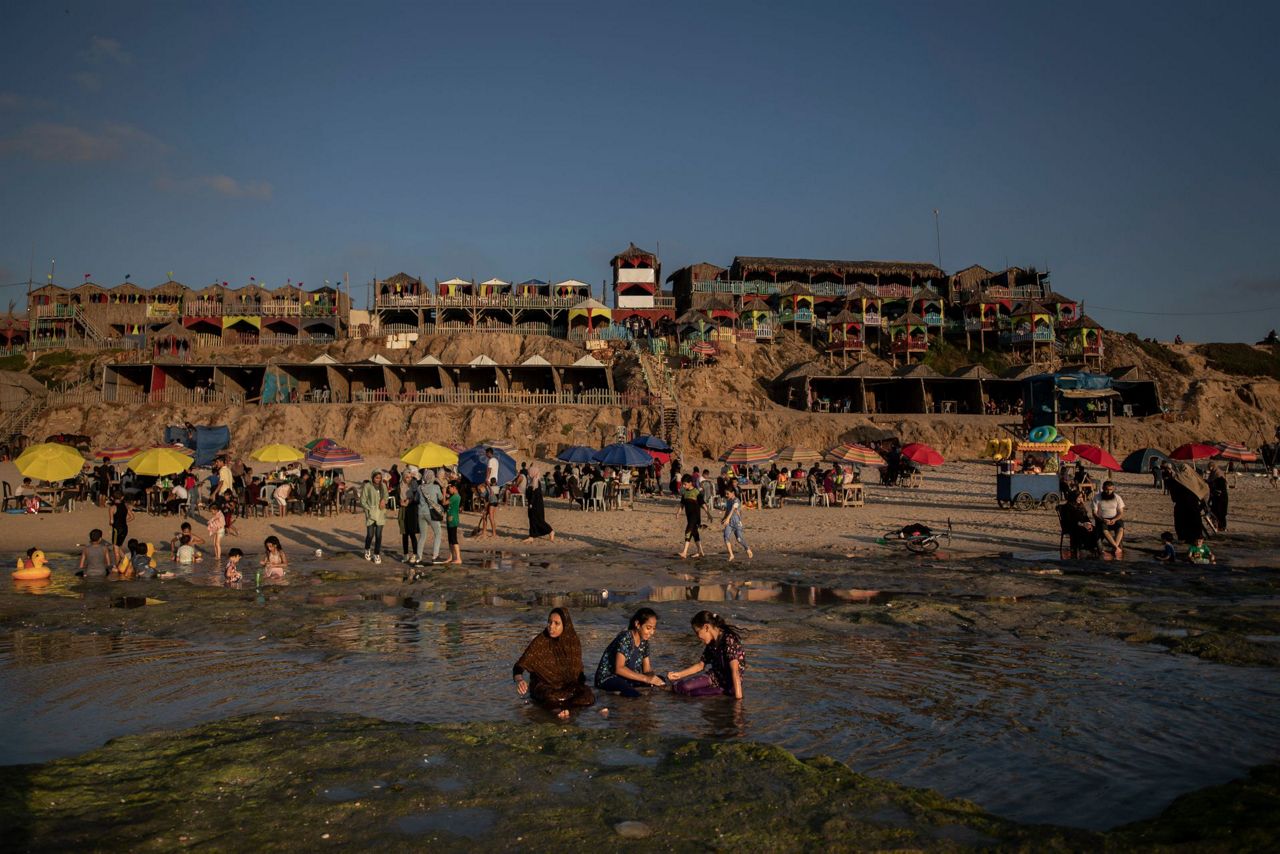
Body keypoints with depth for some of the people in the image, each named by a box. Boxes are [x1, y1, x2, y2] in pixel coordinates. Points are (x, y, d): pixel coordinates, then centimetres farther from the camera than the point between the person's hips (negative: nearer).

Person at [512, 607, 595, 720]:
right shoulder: (540, 642, -16)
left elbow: (578, 669, 9)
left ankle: (554, 706, -20)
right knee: (553, 698, -40)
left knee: (588, 697, -27)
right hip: (544, 686, -5)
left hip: (568, 686, 5)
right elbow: (519, 666, -19)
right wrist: (519, 681, -40)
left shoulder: (573, 641, -5)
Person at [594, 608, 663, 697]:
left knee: (660, 679, -9)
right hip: (608, 678, -7)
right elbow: (619, 669, -28)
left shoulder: (644, 641, 3)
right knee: (634, 694, -35)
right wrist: (646, 678, -31)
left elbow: (647, 669, 7)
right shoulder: (625, 638, -20)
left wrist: (652, 676, -18)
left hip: (627, 678, 7)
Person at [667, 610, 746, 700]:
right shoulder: (711, 643, 3)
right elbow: (701, 665, 12)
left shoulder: (729, 640, -24)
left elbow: (735, 671, -31)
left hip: (729, 682, -8)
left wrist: (739, 698, -36)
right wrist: (679, 674, 4)